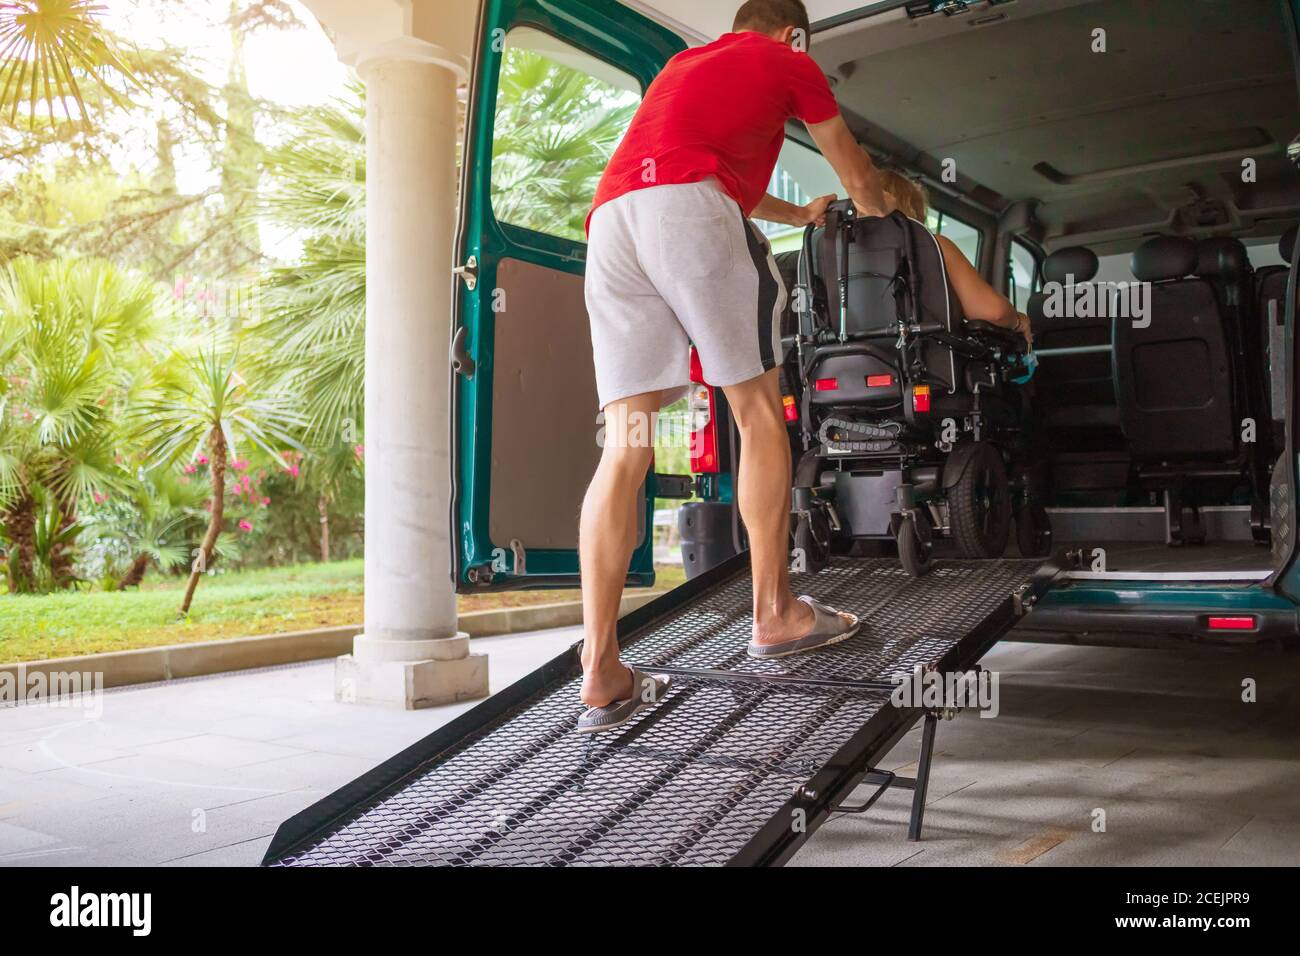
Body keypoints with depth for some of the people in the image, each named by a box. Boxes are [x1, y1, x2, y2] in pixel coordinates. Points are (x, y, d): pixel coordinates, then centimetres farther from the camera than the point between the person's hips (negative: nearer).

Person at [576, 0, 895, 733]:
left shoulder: (683, 65, 41)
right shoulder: (787, 62, 23)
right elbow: (859, 178, 31)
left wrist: (800, 215, 67)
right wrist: (877, 208, 54)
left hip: (610, 219, 6)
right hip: (689, 211, -6)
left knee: (625, 445, -2)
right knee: (759, 412, 4)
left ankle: (601, 674, -7)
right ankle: (775, 613, 9)